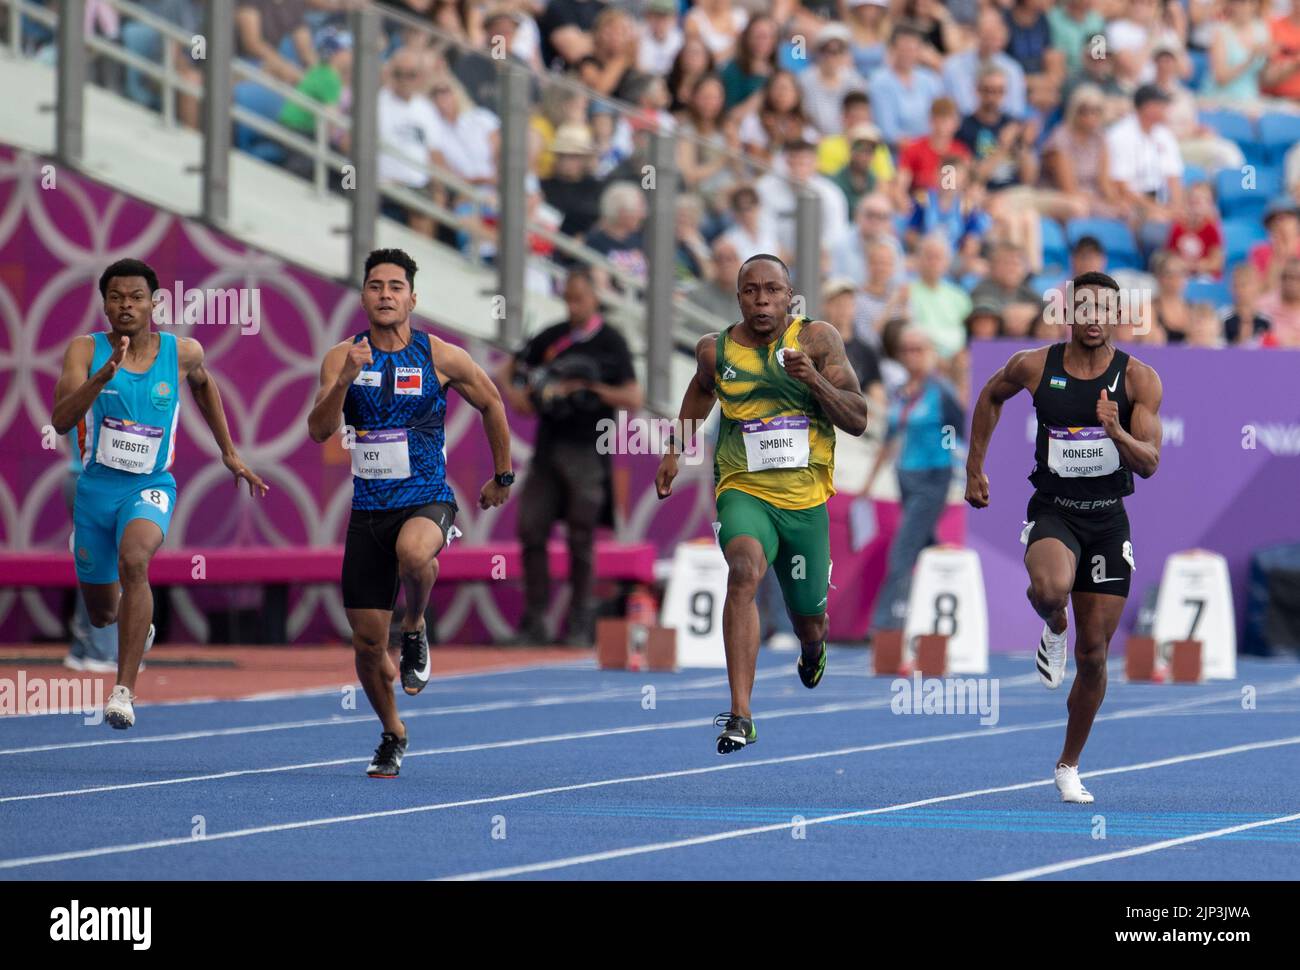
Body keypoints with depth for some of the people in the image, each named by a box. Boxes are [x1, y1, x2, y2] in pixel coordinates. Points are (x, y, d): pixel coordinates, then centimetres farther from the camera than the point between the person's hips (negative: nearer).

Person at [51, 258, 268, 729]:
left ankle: (125, 688, -36)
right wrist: (103, 376, -37)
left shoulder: (182, 352, -4)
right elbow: (61, 420, -23)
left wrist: (229, 452, 21)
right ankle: (139, 626, 56)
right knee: (102, 615, 15)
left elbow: (203, 384, 21)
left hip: (150, 487, -2)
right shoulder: (86, 350, -10)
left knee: (133, 558, -35)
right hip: (96, 487, 2)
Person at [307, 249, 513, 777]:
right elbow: (319, 430, -10)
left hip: (427, 501, -2)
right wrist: (345, 380, -26)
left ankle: (415, 628, -7)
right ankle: (392, 734, 27)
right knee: (366, 642, 2)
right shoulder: (343, 356, 0)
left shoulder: (440, 357, -4)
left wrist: (503, 477, 17)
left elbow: (491, 404, 12)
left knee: (413, 552, -39)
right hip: (368, 509, 2)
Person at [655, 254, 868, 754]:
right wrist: (675, 449, 24)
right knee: (745, 570, -32)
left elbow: (858, 421, -6)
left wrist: (815, 380, -20)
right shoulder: (716, 350, 1)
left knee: (808, 617, 15)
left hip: (806, 500, 1)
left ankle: (813, 652, 58)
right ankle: (740, 716, -38)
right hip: (743, 492, -1)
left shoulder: (818, 339, -3)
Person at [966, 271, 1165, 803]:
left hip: (1108, 519, 1)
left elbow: (1149, 464, -10)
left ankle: (1069, 767, 23)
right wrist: (974, 469, 16)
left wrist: (1117, 432, -30)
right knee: (1051, 588, -37)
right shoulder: (1034, 366, -4)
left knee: (1093, 654, 5)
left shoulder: (1138, 378, -6)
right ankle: (1053, 629, 1)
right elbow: (991, 396, 17)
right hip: (1053, 512, -1)